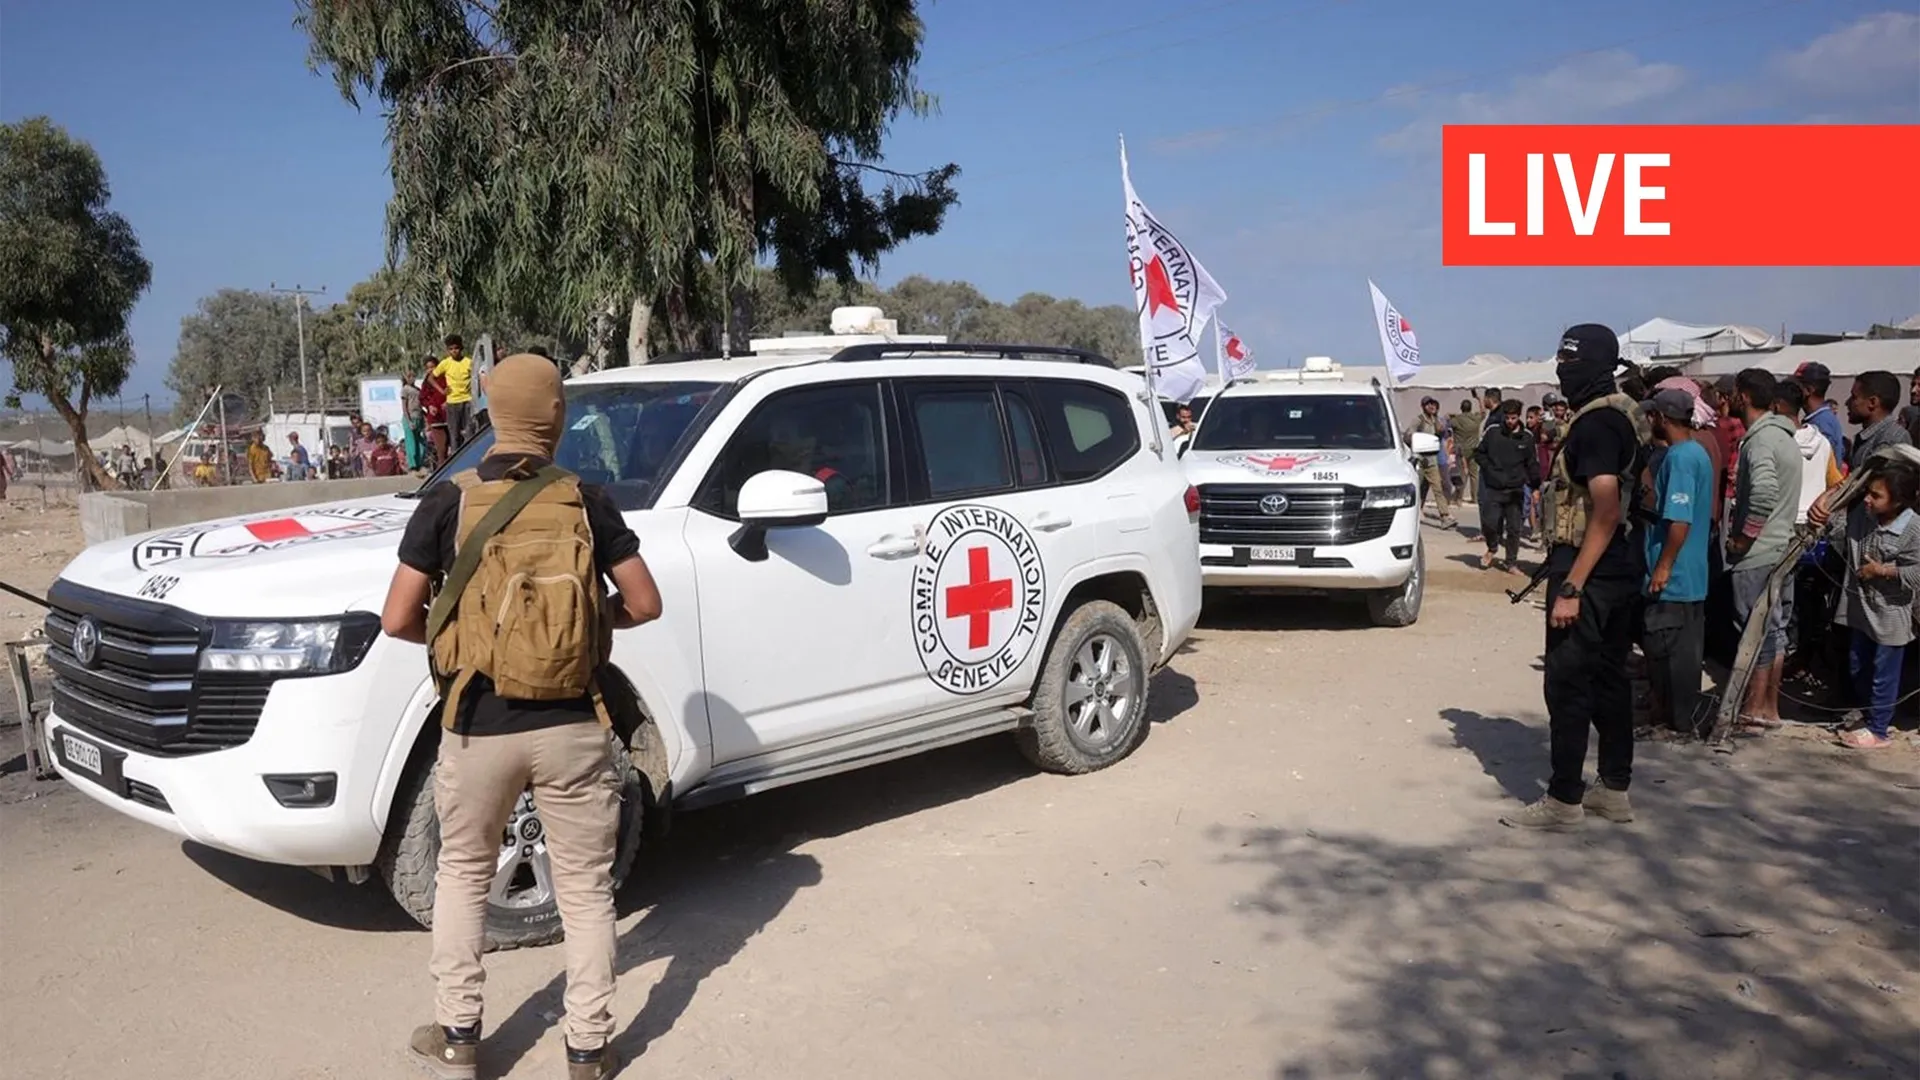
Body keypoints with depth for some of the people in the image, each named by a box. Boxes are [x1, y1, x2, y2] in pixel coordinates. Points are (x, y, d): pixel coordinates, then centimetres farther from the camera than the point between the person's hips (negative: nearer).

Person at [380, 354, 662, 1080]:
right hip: (572, 727, 0)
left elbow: (397, 620, -7)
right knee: (586, 887, 13)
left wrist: (450, 632, 13)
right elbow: (644, 604, -2)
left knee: (462, 875, 22)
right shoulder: (586, 503, -3)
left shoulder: (448, 503, -5)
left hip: (479, 727, 0)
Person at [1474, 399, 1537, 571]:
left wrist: (1536, 486, 0)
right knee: (1489, 523, -8)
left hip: (1515, 490, 0)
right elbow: (1480, 453, 12)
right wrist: (1488, 468, -1)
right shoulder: (1493, 433, 2)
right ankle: (1492, 549, 22)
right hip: (1494, 489, 0)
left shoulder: (1526, 438, 3)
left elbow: (1532, 465, 5)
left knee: (1514, 528, 3)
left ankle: (1511, 562, 14)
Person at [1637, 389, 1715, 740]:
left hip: (1673, 578, -10)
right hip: (1691, 576, 10)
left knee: (1669, 651, -1)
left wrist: (1663, 567, -21)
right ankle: (1671, 717, 23)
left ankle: (1678, 723, 6)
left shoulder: (1679, 457, -19)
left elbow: (1679, 520, -24)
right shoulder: (1696, 452, 13)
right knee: (1682, 651, 14)